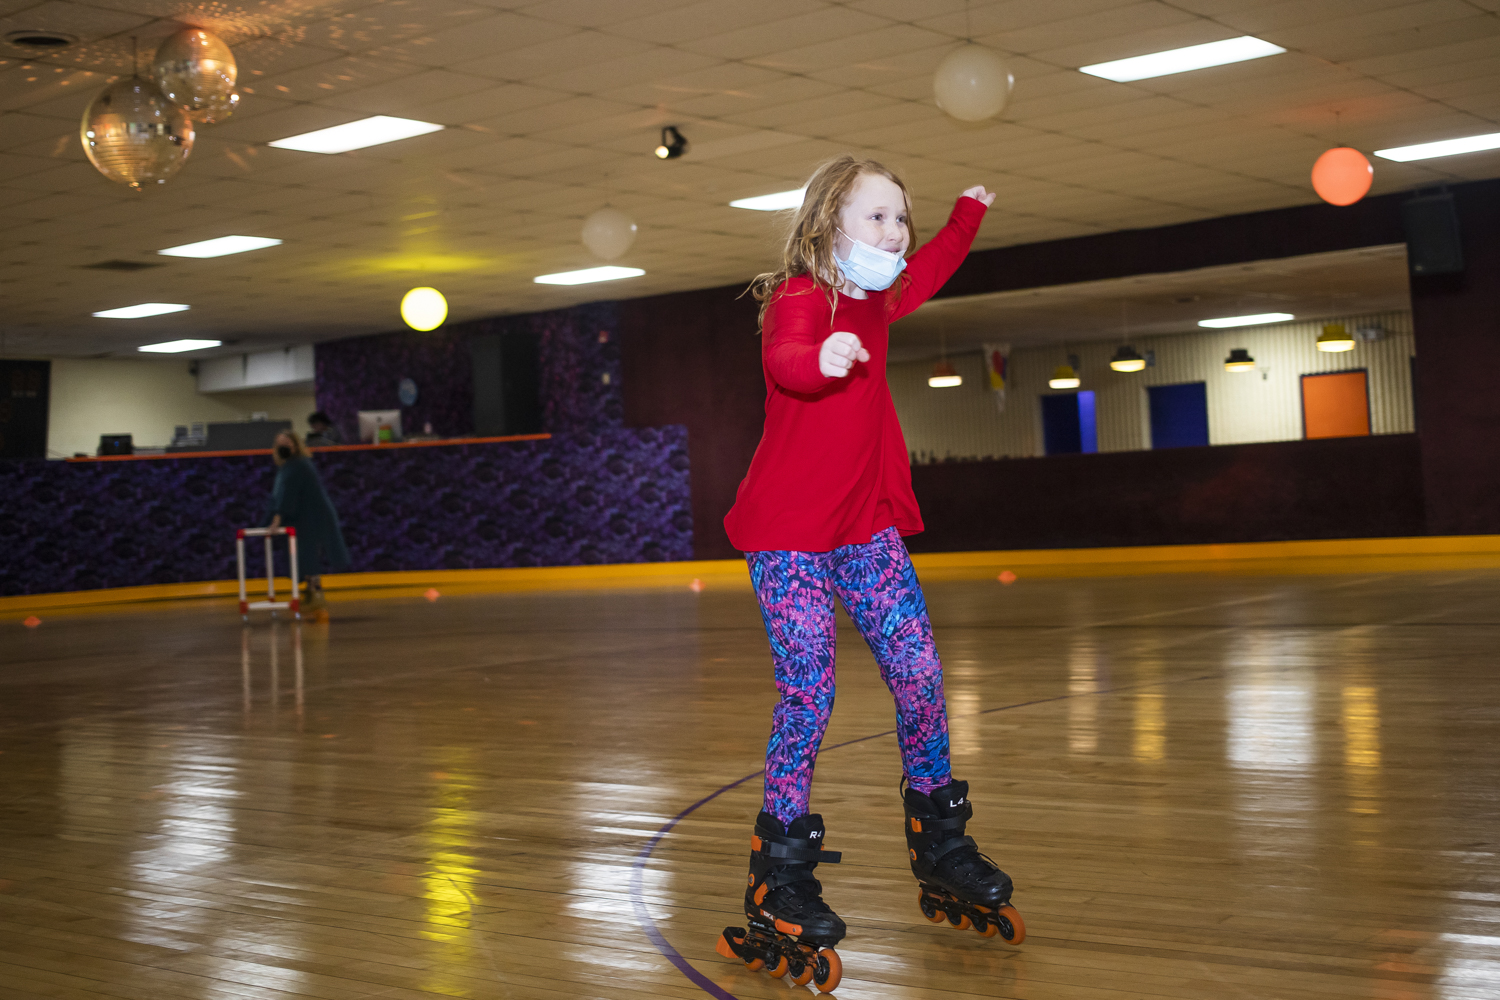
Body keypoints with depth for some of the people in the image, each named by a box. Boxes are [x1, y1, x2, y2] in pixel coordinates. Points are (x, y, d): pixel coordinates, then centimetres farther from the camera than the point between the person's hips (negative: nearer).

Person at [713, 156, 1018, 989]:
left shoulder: (876, 298, 12)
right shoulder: (799, 297, -14)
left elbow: (926, 270, 37)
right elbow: (784, 358, -39)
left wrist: (966, 216, 43)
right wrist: (820, 360, -60)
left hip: (867, 528, 8)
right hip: (789, 533, -7)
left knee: (919, 675, 2)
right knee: (808, 695, -11)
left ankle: (939, 842, 18)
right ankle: (780, 875, 0)